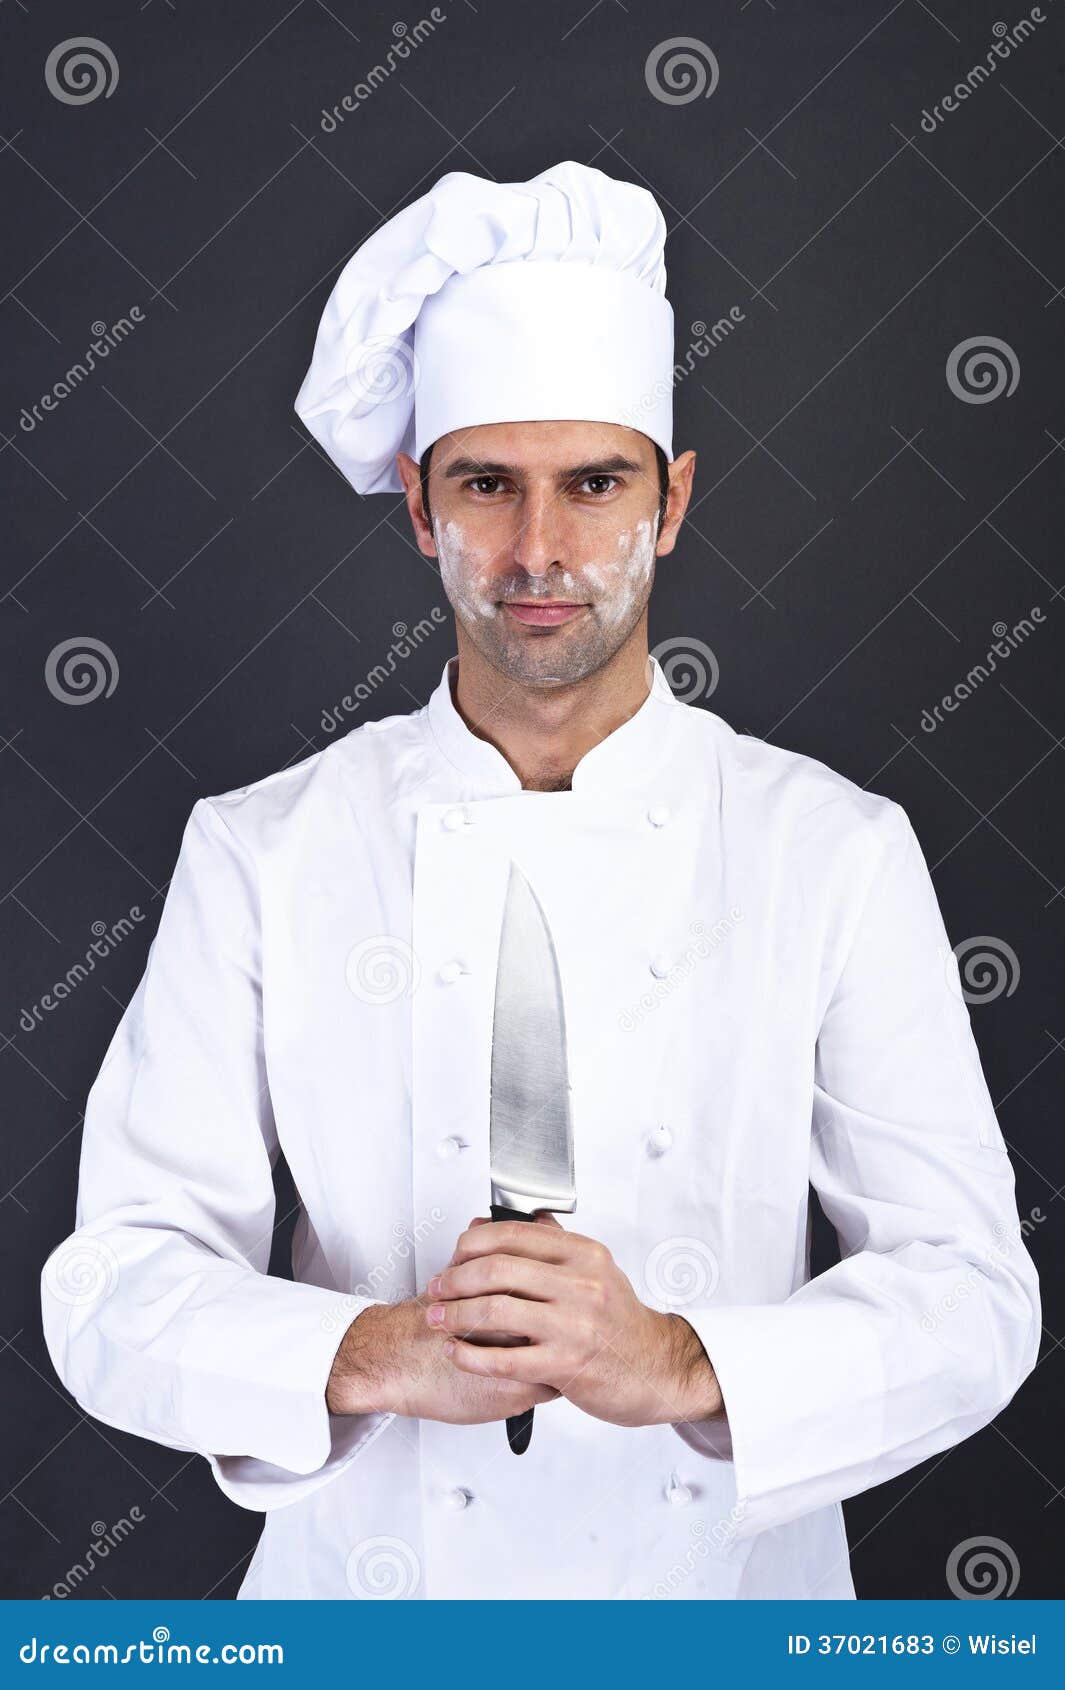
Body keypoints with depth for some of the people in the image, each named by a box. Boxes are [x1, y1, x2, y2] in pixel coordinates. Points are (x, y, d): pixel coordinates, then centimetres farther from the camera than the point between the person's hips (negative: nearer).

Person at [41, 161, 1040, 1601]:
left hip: (723, 1584, 1)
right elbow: (116, 1286, -10)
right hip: (377, 1579, 0)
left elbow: (970, 1293, -11)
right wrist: (375, 1357, -28)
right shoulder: (261, 855, -9)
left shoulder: (840, 851, -9)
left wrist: (683, 1365, -28)